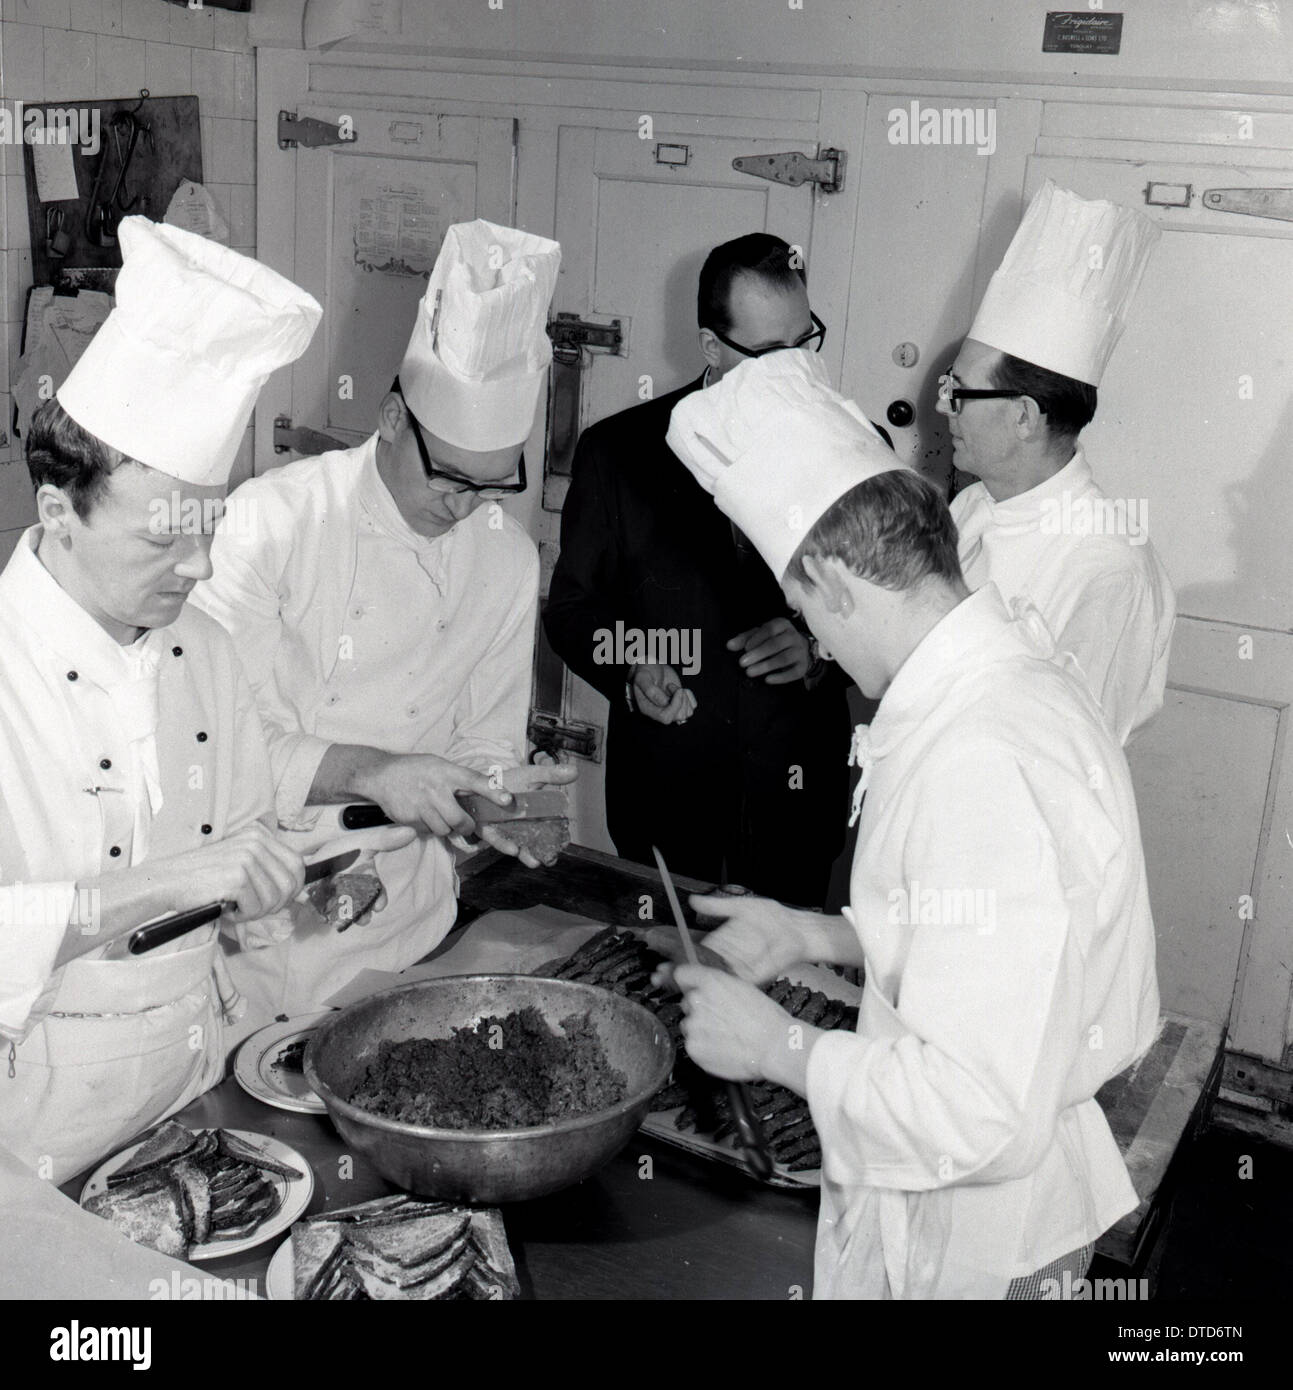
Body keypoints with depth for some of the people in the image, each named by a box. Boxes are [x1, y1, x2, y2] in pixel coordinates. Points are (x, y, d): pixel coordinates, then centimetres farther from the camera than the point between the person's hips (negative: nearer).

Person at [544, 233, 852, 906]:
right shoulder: (619, 448, 0)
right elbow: (572, 605, 5)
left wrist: (820, 652, -13)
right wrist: (630, 671, -14)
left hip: (797, 797, 0)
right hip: (662, 793, 0)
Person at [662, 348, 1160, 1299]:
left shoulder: (982, 767, -32)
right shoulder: (1018, 678, 1)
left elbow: (981, 1117, -32)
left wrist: (776, 1045, -20)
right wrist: (816, 936, 8)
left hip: (969, 1241, -8)